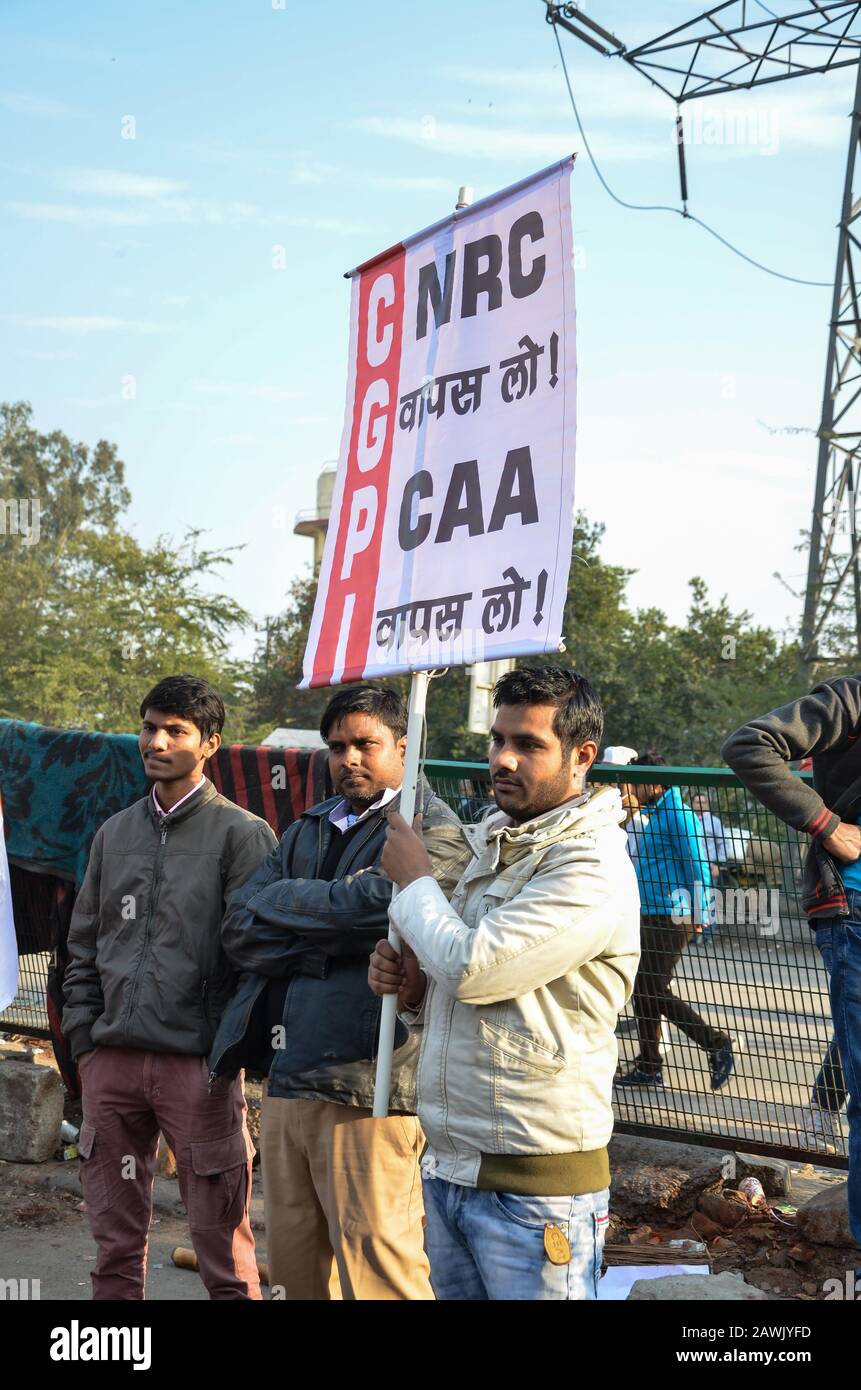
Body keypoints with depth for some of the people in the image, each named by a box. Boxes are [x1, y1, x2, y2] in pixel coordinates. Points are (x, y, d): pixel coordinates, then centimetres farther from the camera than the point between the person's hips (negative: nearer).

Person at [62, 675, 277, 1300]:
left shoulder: (242, 835, -2)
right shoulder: (115, 834, 15)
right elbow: (84, 948, 17)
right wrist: (85, 1040, 9)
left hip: (198, 1063, -5)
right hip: (112, 1061, 5)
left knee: (223, 1247, -1)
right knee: (115, 1244, 11)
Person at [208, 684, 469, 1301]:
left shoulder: (431, 829, -3)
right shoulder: (308, 830, 19)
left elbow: (374, 903, -21)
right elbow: (239, 931, 9)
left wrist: (279, 903, -3)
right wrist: (330, 935, -9)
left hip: (365, 1087, -7)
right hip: (287, 1079, 7)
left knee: (377, 1274, -6)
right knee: (292, 1273, 14)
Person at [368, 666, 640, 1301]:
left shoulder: (593, 867, -15)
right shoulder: (495, 846, 13)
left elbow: (472, 967, -23)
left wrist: (414, 877, -6)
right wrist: (414, 990, 0)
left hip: (534, 1185, -8)